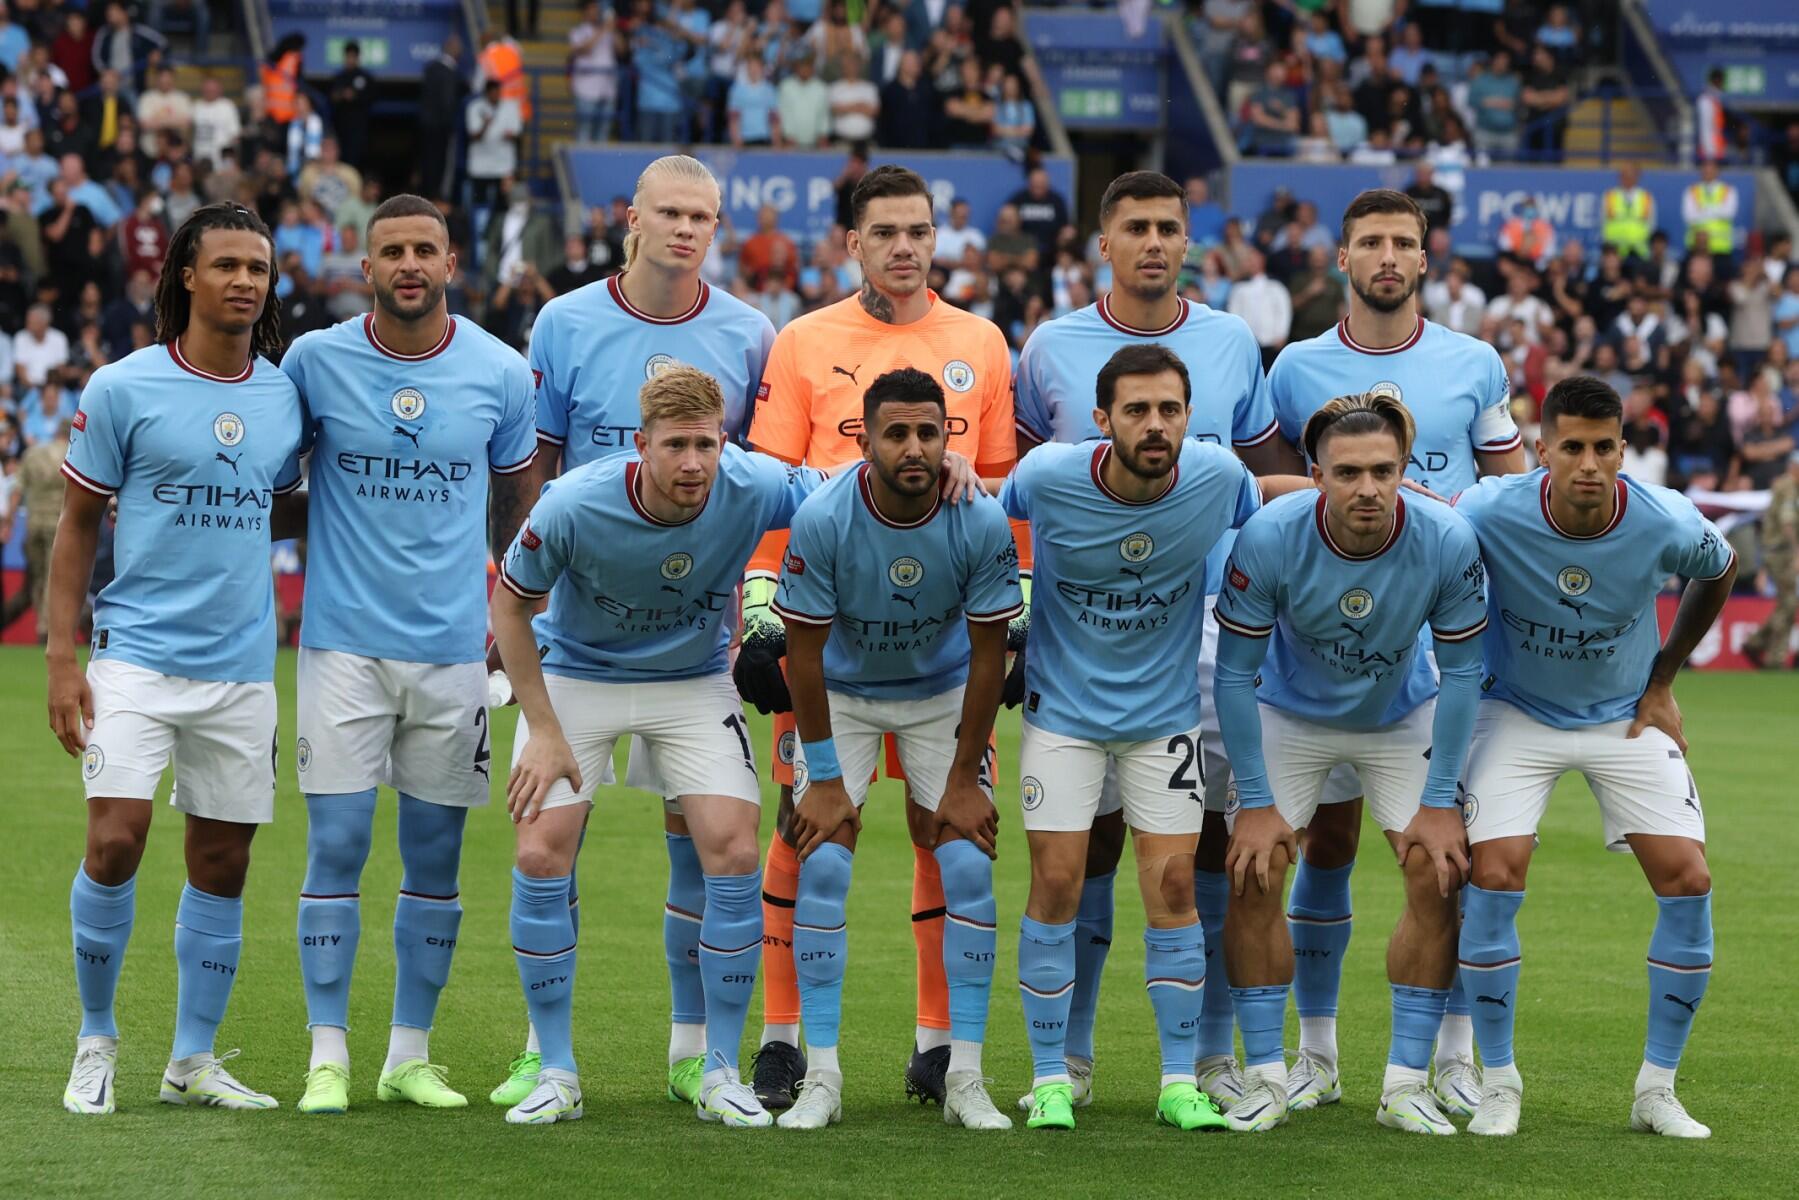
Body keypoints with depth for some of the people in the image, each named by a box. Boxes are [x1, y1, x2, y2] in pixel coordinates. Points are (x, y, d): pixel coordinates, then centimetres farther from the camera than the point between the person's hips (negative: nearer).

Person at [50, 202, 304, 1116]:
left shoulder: (286, 394, 7)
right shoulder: (122, 389, -4)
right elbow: (78, 524, 1)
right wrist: (61, 657, -4)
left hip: (241, 667, 4)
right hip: (136, 655, -4)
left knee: (222, 862, 6)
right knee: (115, 840, -14)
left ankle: (193, 1060, 16)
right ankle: (96, 1040, 5)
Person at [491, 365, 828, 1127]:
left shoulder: (754, 491, -24)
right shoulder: (572, 507, -27)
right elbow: (511, 604, -11)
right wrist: (544, 732, -13)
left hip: (694, 684, 1)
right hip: (576, 676, -1)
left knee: (734, 856, -12)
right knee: (541, 856, -13)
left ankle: (720, 1073, 1)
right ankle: (555, 1073, 1)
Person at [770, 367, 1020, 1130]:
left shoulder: (982, 525, -24)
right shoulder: (822, 521, -27)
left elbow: (988, 653, -13)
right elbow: (804, 651, -17)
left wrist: (964, 778, -10)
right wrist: (823, 778, -14)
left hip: (943, 694, 1)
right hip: (842, 693, -1)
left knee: (969, 870, -10)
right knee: (822, 867, -12)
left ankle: (965, 1076, -2)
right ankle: (820, 1075, -5)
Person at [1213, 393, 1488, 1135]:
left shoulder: (1448, 543, -29)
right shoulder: (1268, 539, -31)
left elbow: (1461, 670, -15)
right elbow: (1235, 671, -19)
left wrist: (1439, 802, -14)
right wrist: (1256, 802, -18)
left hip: (1403, 720, 1)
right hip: (1290, 715, -1)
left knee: (1439, 876, -11)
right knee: (1253, 876, -13)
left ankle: (1406, 1084, -1)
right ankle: (1266, 1079, -1)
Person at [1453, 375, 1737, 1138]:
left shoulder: (1667, 524, -22)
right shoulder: (1490, 515, -27)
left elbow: (1720, 574, 3)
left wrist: (1662, 681, 5)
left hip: (1625, 716, 1)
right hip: (1516, 713, -1)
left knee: (1687, 881, -10)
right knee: (1493, 876, -18)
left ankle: (1657, 1089, 5)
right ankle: (1499, 1084, -2)